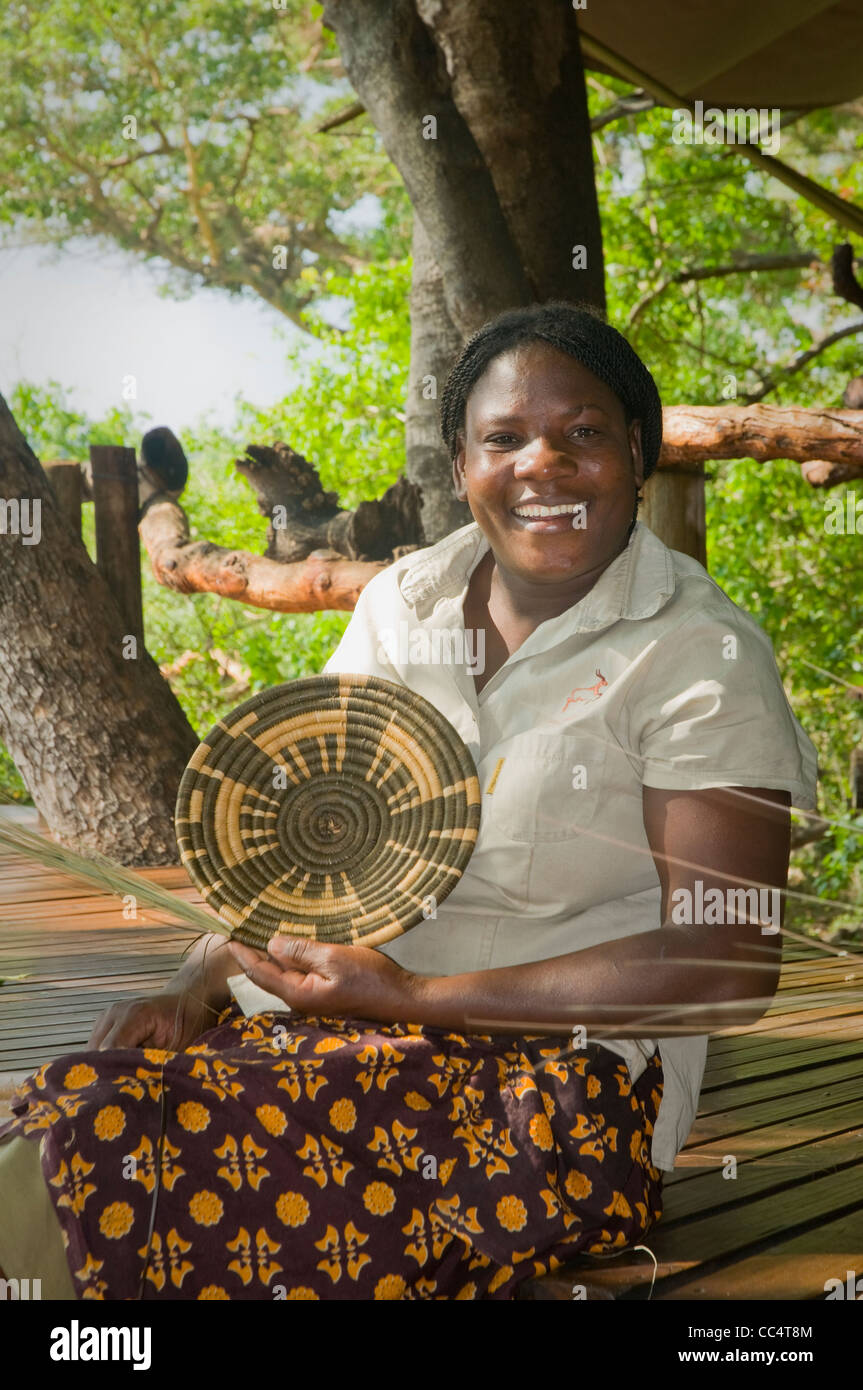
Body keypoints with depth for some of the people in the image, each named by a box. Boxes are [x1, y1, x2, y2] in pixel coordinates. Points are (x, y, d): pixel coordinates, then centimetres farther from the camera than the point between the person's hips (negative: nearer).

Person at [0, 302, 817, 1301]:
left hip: (565, 1073, -5)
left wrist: (412, 996, -17)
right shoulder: (405, 598, 9)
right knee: (83, 1105, -22)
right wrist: (200, 983, -7)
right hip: (331, 1012, 5)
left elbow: (726, 968, -15)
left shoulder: (702, 657, -9)